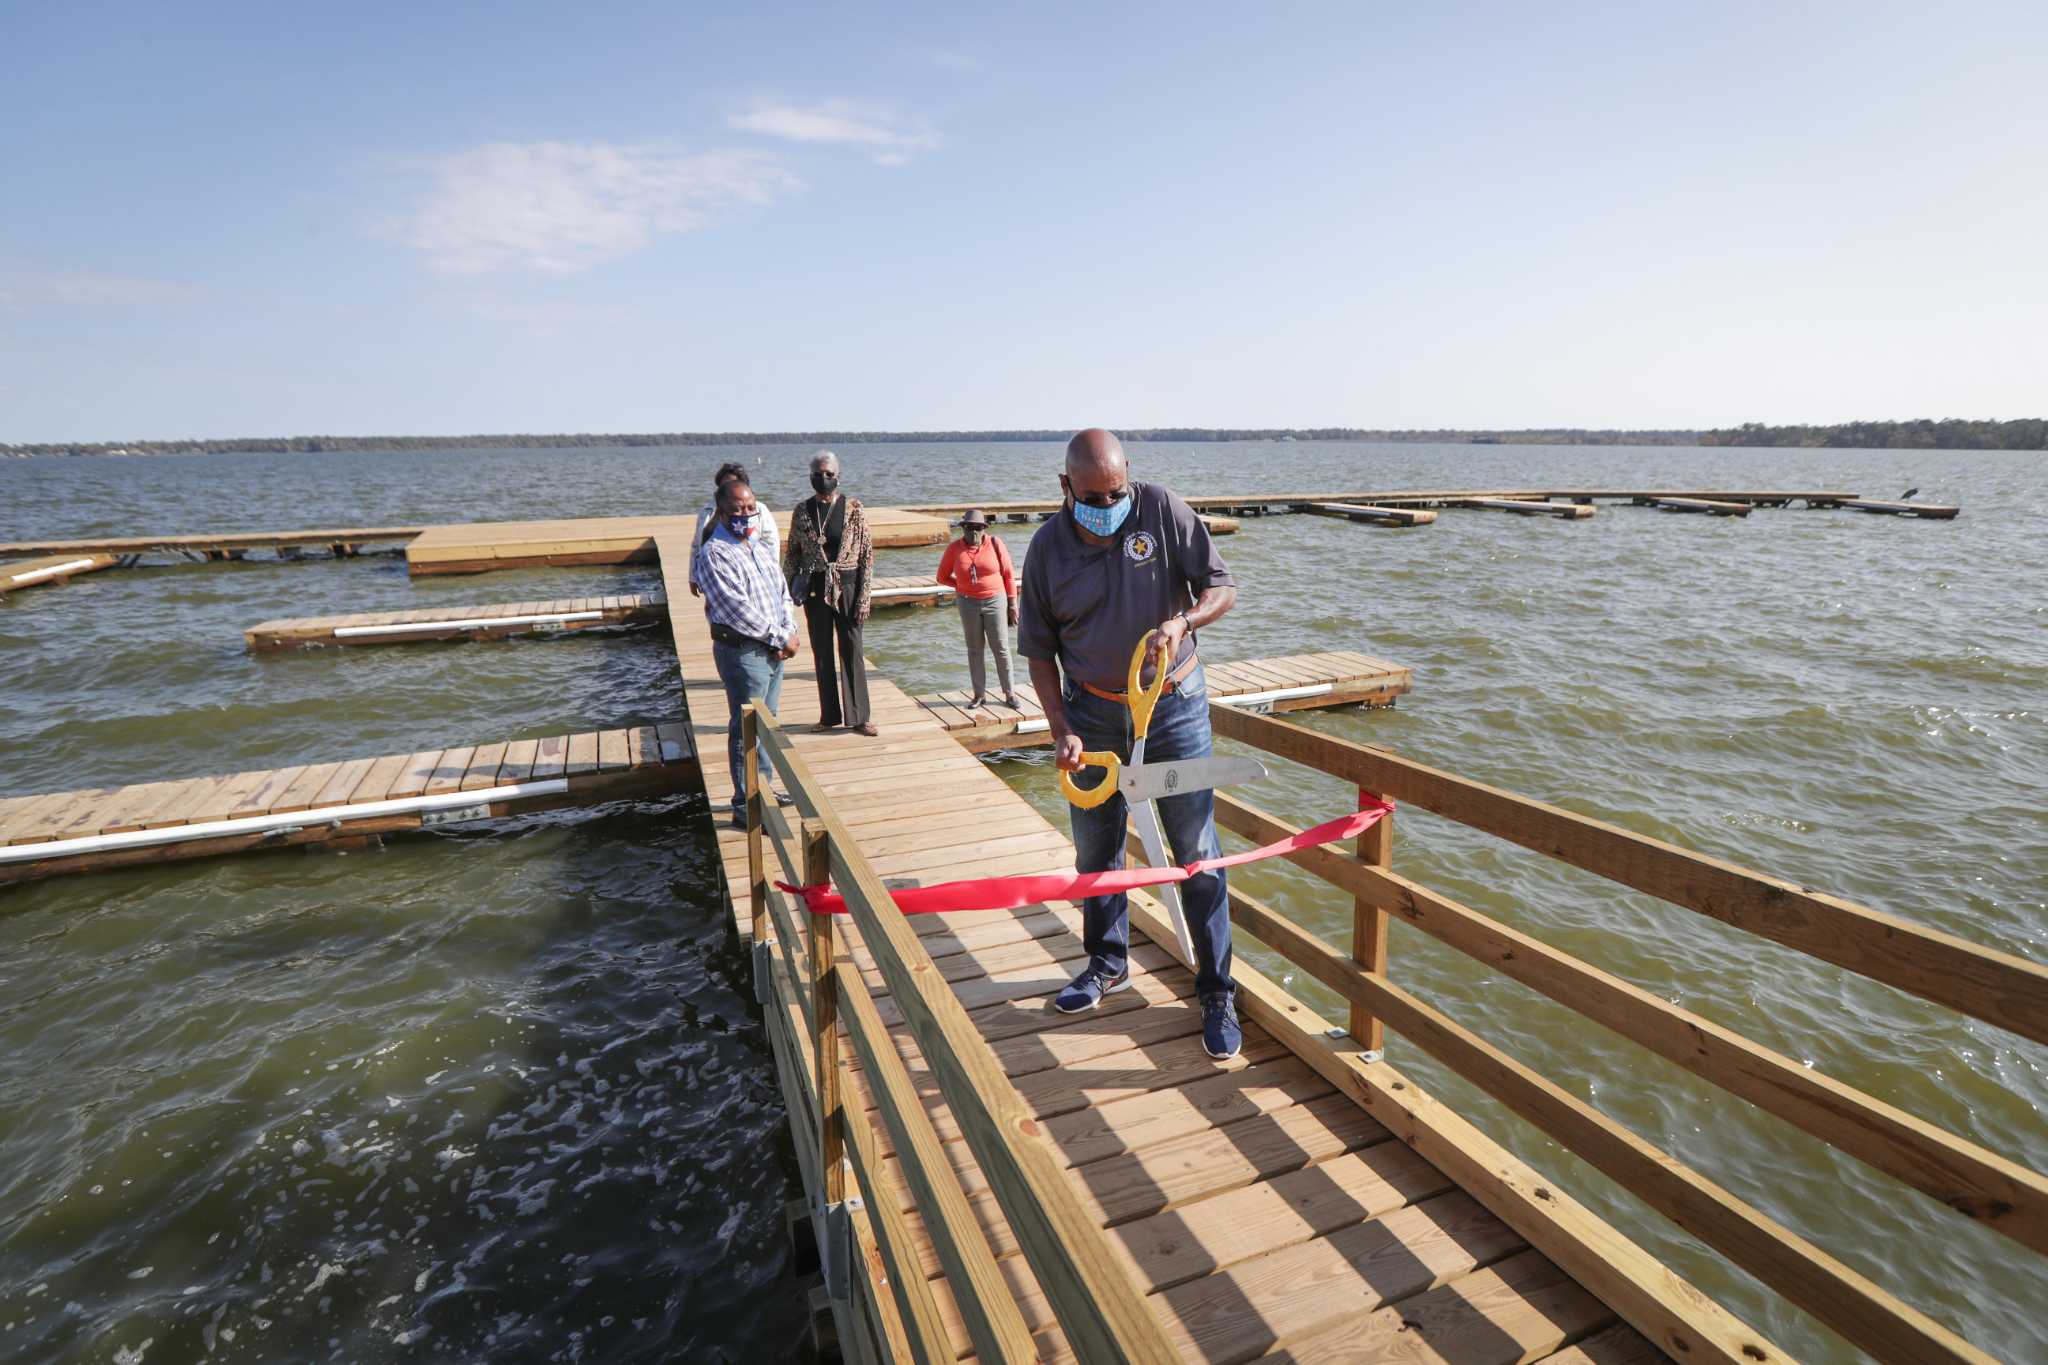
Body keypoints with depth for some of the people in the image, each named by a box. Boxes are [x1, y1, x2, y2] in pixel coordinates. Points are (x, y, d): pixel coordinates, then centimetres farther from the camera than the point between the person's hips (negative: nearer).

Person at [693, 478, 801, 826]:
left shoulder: (760, 545, 12)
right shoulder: (713, 554, -16)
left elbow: (782, 592, 12)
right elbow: (738, 610, -22)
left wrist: (789, 632, -4)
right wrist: (782, 638, -17)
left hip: (773, 650, 9)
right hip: (742, 651, -8)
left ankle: (764, 788, 34)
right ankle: (745, 806, 10)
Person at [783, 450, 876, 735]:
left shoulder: (853, 508, -4)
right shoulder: (802, 511, 3)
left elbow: (867, 553, -5)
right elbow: (792, 552, 11)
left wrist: (864, 596, -9)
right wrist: (791, 586, 1)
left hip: (847, 585, -2)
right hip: (815, 588, 3)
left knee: (852, 650, 2)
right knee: (821, 652, 9)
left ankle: (858, 716, 10)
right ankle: (829, 716, 19)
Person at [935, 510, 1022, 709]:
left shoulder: (995, 544, -7)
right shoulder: (954, 549, -4)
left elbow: (1009, 575, -2)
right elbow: (942, 577, 9)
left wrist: (1012, 604, -2)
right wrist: (963, 586, 4)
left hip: (994, 601, -1)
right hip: (968, 604, 1)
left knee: (1001, 648, 1)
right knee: (974, 649, 9)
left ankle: (1009, 695, 9)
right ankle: (979, 694, 17)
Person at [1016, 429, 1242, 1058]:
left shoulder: (1163, 511, -10)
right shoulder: (1049, 545, -5)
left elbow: (1222, 588, -6)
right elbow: (1039, 650, 1)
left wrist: (1180, 622, -28)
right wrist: (1061, 730, -8)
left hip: (1174, 705, -2)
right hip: (1092, 710, 3)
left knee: (1197, 852, 2)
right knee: (1096, 848, 14)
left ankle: (1216, 990, 18)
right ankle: (1107, 963, 37)